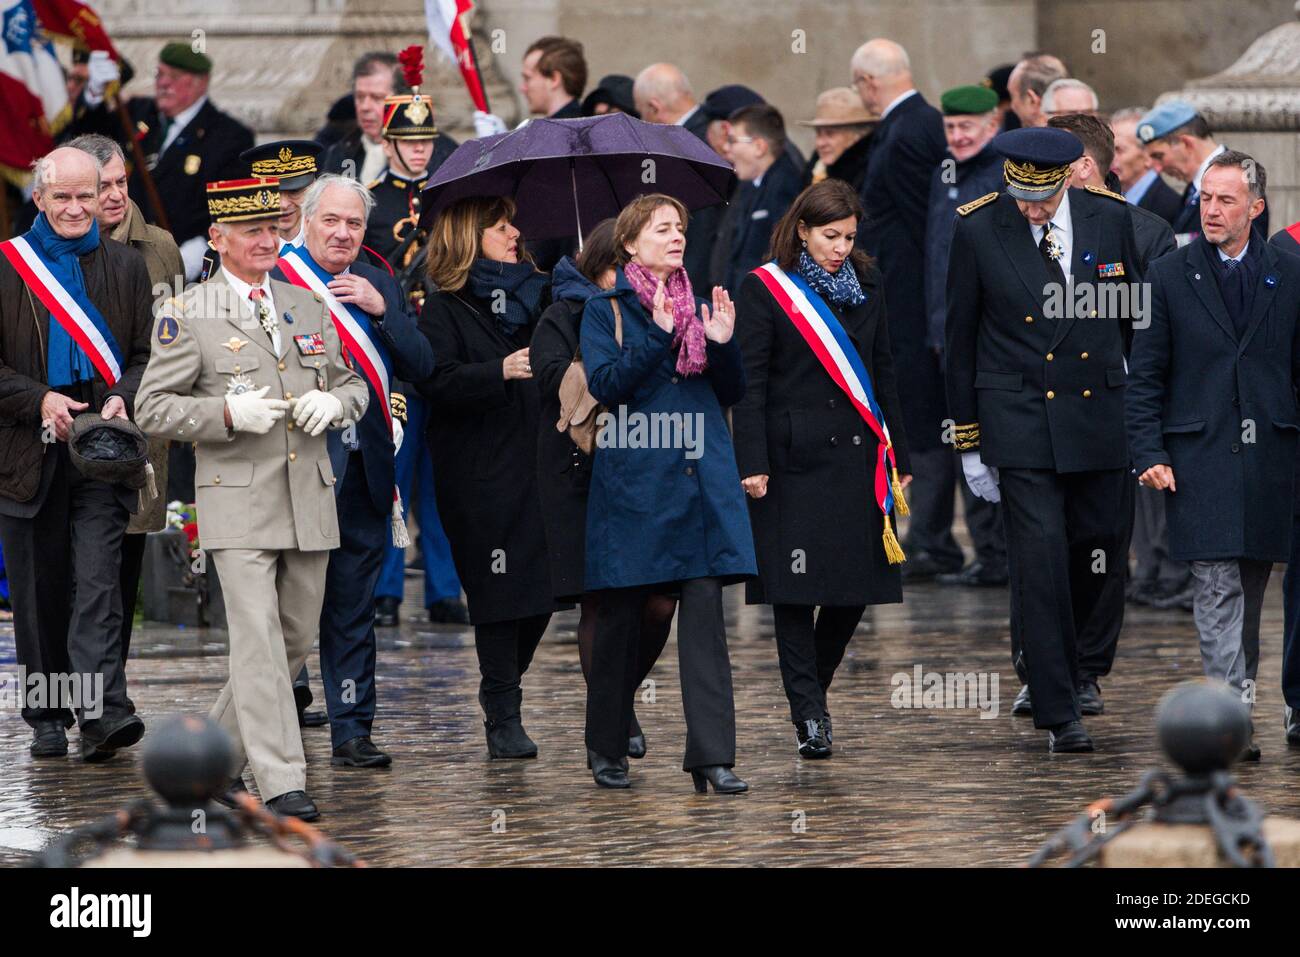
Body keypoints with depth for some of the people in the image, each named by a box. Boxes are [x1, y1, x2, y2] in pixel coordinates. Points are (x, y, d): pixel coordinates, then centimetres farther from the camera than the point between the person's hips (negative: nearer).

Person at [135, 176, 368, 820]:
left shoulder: (310, 308, 14)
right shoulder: (186, 316, -1)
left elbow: (353, 386, 21)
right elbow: (153, 409, -3)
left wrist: (332, 402, -3)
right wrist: (228, 413, -18)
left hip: (309, 501, 5)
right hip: (238, 503, -5)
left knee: (296, 639, 10)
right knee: (258, 640, -13)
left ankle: (222, 750, 28)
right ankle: (280, 783, -14)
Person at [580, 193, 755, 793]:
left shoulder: (699, 304, 15)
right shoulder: (606, 310, 5)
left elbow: (734, 393, 13)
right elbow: (604, 384, -10)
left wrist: (722, 343, -6)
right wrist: (659, 335, -19)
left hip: (699, 479, 3)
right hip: (632, 483, -3)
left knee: (704, 606, -9)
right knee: (621, 616, 3)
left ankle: (712, 755, -13)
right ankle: (607, 752, 18)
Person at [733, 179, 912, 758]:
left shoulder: (864, 284, 13)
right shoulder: (766, 288, -3)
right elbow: (749, 381, -6)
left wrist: (895, 454, 14)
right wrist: (752, 463, -13)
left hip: (858, 454, 5)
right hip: (796, 460, -5)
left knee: (855, 587, 3)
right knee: (797, 590, -5)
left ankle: (812, 691, 23)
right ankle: (809, 715, 0)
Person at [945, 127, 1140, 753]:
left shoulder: (1110, 219, 0)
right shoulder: (977, 230, -6)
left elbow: (1135, 319, 13)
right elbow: (960, 340, 2)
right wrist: (968, 442, 2)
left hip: (1099, 415, 3)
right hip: (1019, 422, -3)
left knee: (1100, 552, 8)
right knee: (1040, 560, -10)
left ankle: (1082, 670, 34)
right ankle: (1058, 711, -5)